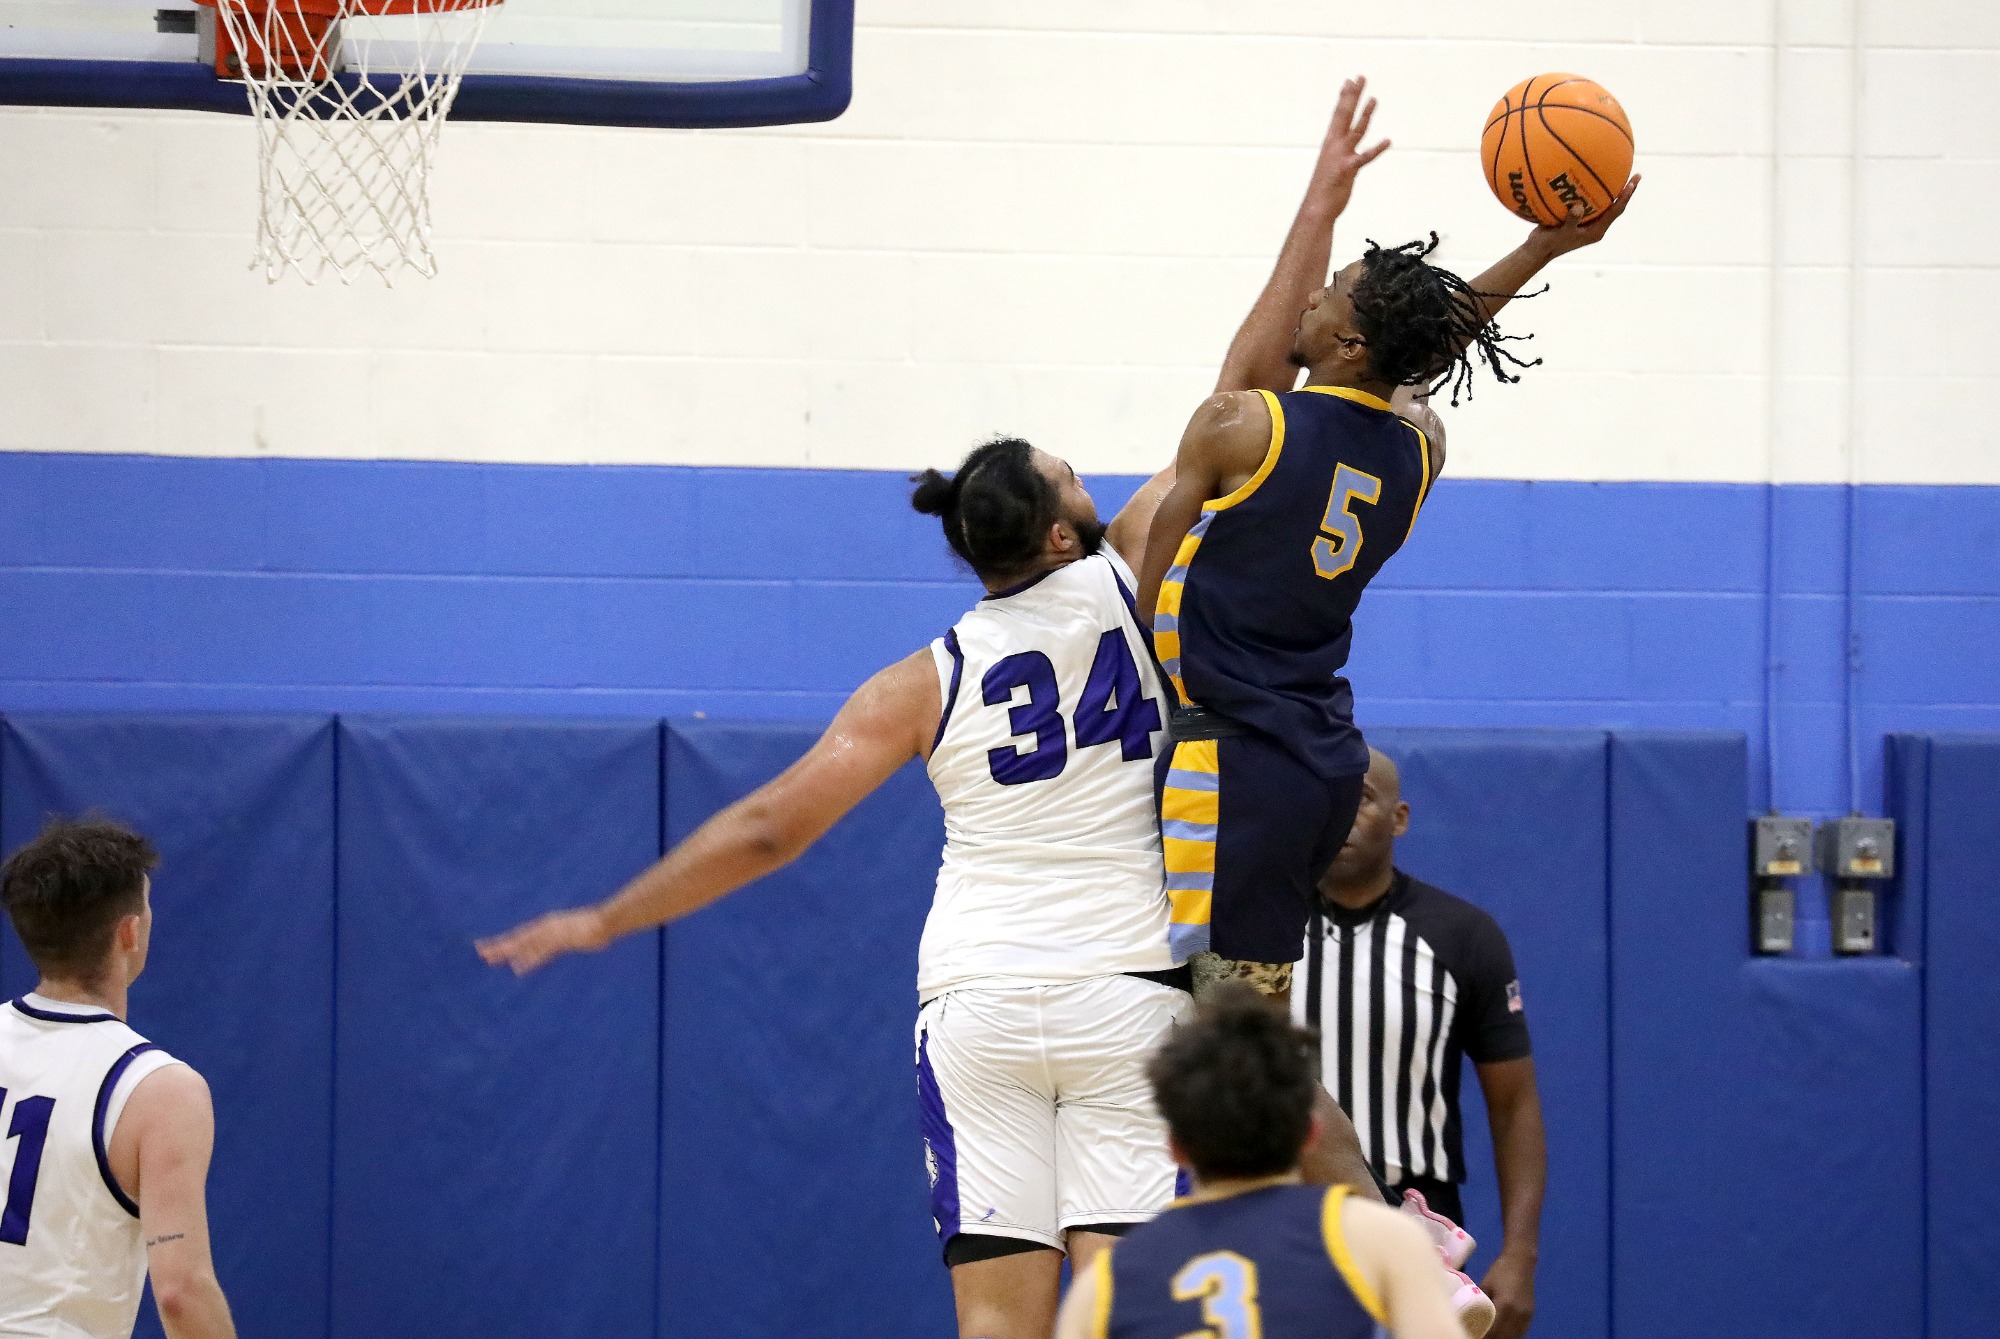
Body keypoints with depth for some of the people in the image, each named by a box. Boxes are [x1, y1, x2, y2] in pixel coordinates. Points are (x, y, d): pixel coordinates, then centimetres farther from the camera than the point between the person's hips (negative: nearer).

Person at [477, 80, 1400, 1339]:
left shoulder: (924, 684, 3)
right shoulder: (1131, 572, -1)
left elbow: (768, 826, 1)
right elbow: (1248, 390, 0)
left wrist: (606, 921, 11)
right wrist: (1320, 208, 4)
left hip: (977, 1001, 1)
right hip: (1127, 996, -1)